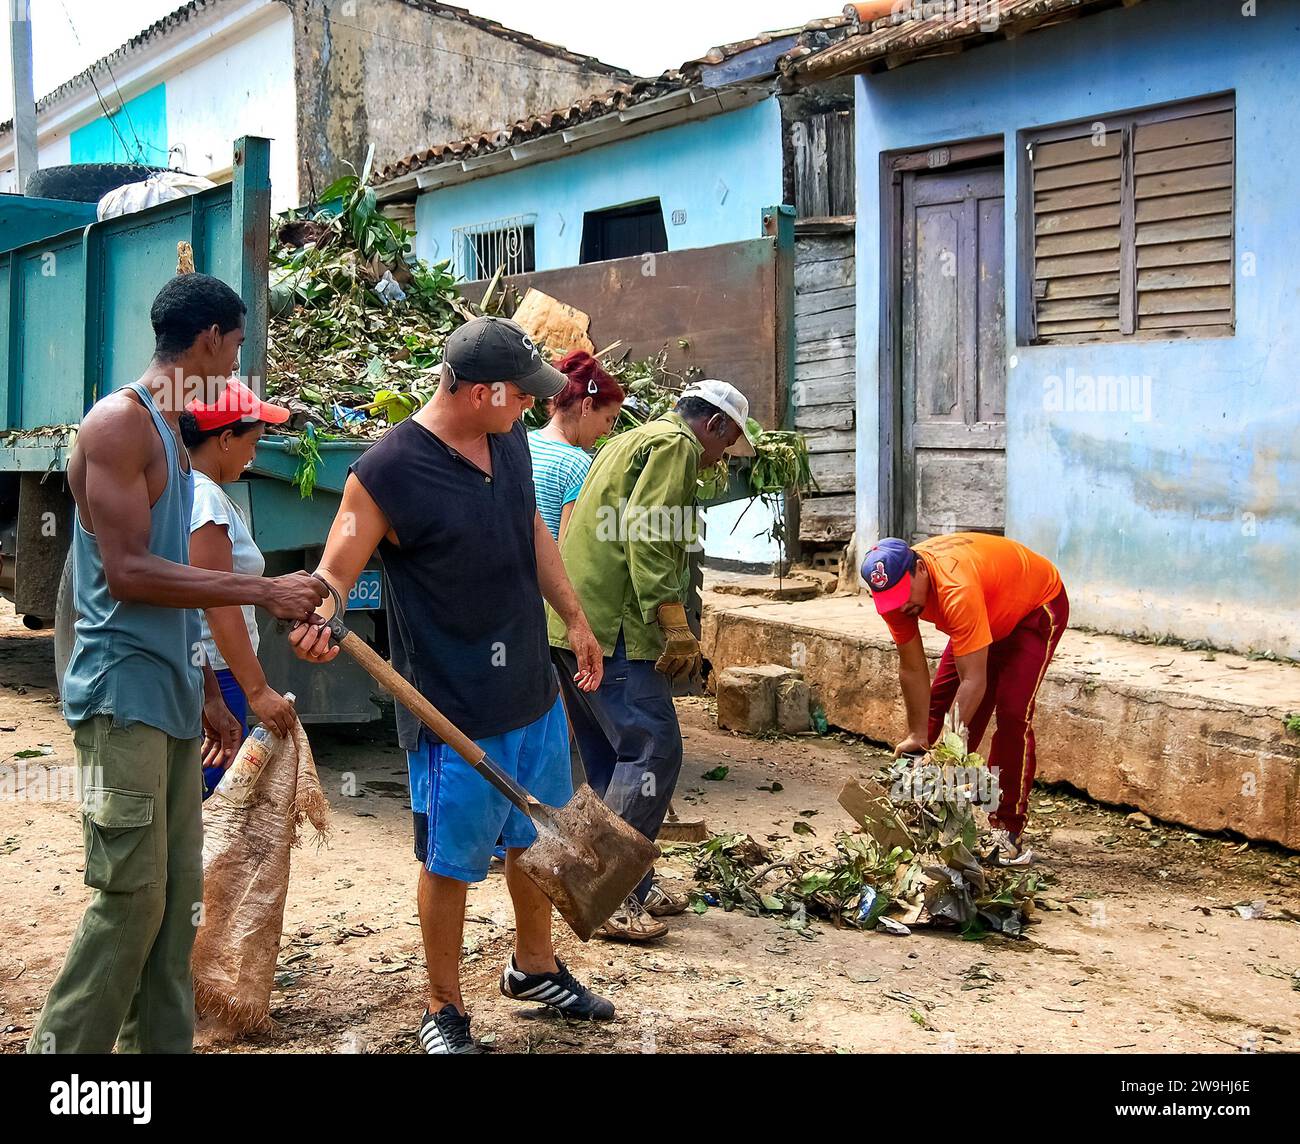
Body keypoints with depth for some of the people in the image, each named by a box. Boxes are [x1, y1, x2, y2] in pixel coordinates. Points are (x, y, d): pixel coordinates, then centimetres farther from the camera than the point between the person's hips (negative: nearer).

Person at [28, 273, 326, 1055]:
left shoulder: (169, 432, 17)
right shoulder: (119, 422, -11)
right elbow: (128, 572, -19)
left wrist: (206, 690, 21)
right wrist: (264, 591, -19)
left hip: (172, 696, 9)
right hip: (123, 696, -9)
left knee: (177, 895, 9)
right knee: (131, 895, -8)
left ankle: (159, 1044, 16)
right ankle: (63, 1048, 3)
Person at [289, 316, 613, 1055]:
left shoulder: (510, 439, 0)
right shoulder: (387, 473, -21)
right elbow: (335, 573, -19)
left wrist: (575, 618, 19)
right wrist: (317, 620, -40)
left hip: (534, 690, 7)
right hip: (455, 710, -7)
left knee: (540, 837, 22)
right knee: (452, 863, 7)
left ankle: (535, 966, 44)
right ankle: (445, 1010, 28)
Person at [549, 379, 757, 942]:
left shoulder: (631, 441, 27)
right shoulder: (676, 444, -5)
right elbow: (645, 538, -18)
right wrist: (676, 627, -20)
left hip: (571, 622, 11)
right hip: (612, 626, -11)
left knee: (612, 758, 15)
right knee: (653, 753, -10)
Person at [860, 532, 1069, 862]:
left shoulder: (956, 590, -43)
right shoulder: (894, 589, -22)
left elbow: (973, 682, -41)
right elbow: (912, 670, -15)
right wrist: (918, 736, -15)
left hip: (1037, 608, -7)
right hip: (987, 613, 7)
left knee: (1013, 713, -19)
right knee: (940, 702, 3)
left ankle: (1008, 830, -13)